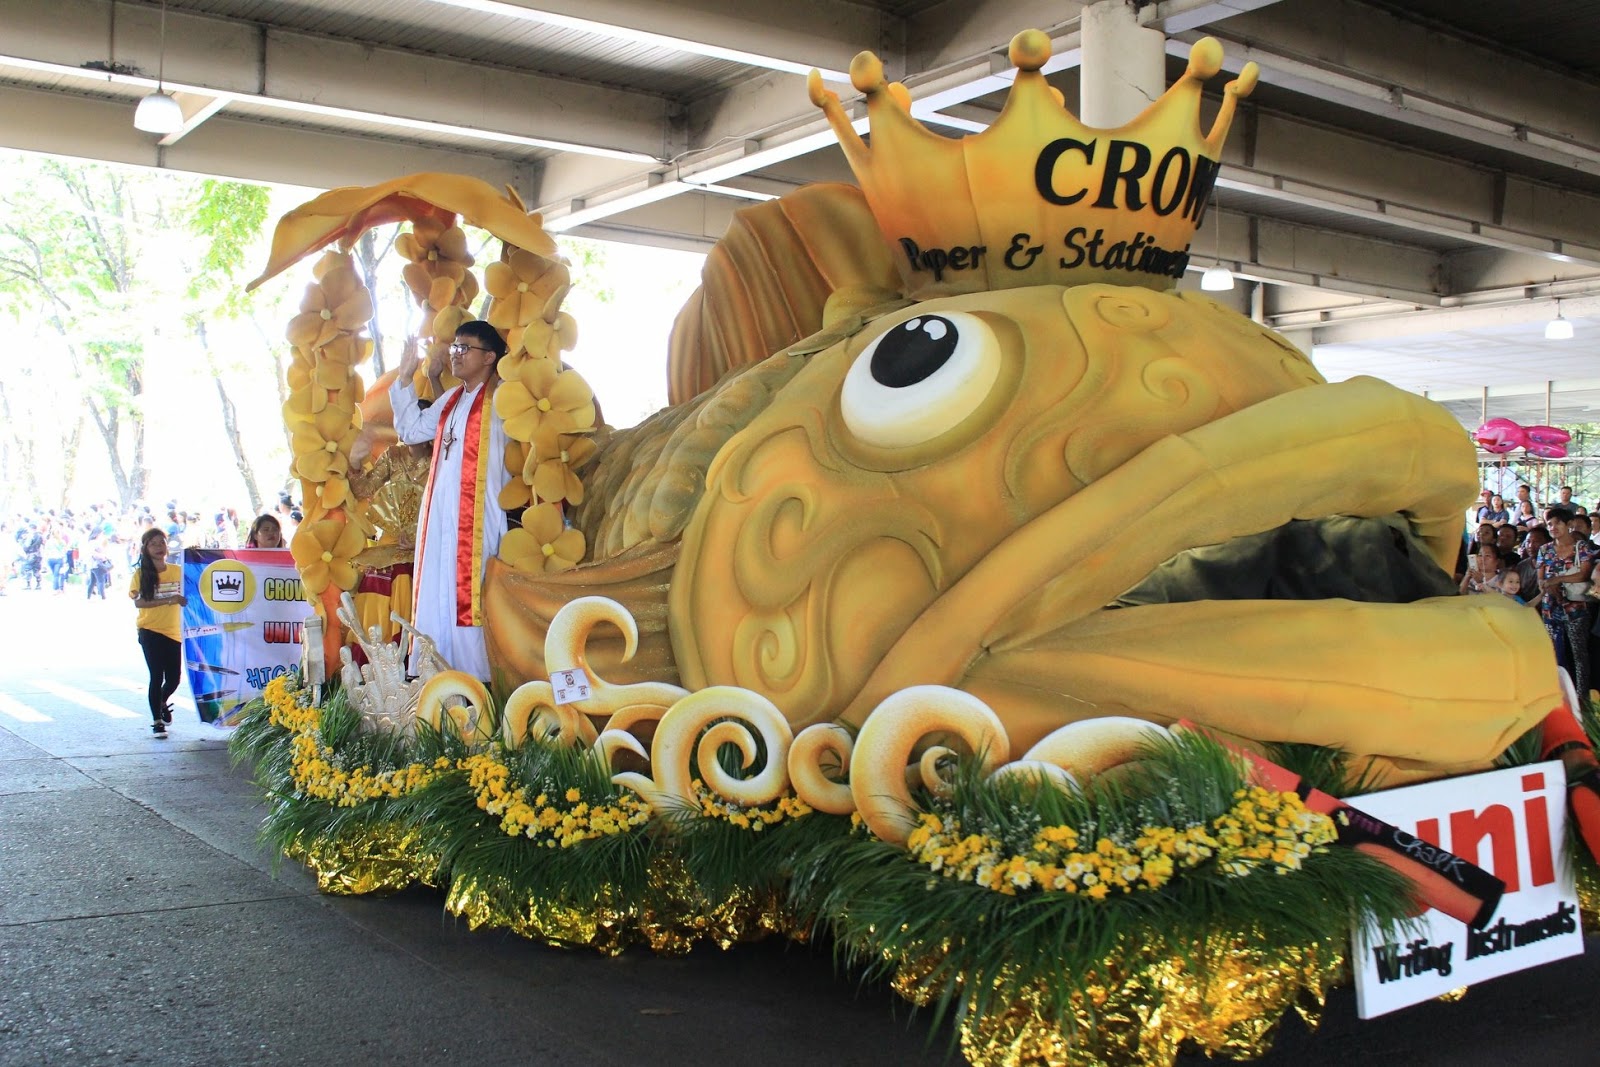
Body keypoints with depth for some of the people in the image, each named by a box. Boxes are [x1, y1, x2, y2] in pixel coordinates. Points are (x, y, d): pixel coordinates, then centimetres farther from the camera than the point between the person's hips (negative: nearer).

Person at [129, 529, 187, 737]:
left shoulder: (178, 570, 3)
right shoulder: (141, 574, -4)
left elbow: (185, 595, 14)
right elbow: (138, 602, -14)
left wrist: (183, 599, -8)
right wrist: (168, 601, -22)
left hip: (174, 632, 3)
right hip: (150, 631, -3)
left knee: (173, 678, 7)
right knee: (157, 676, -3)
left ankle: (162, 703, 39)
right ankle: (157, 721, 10)